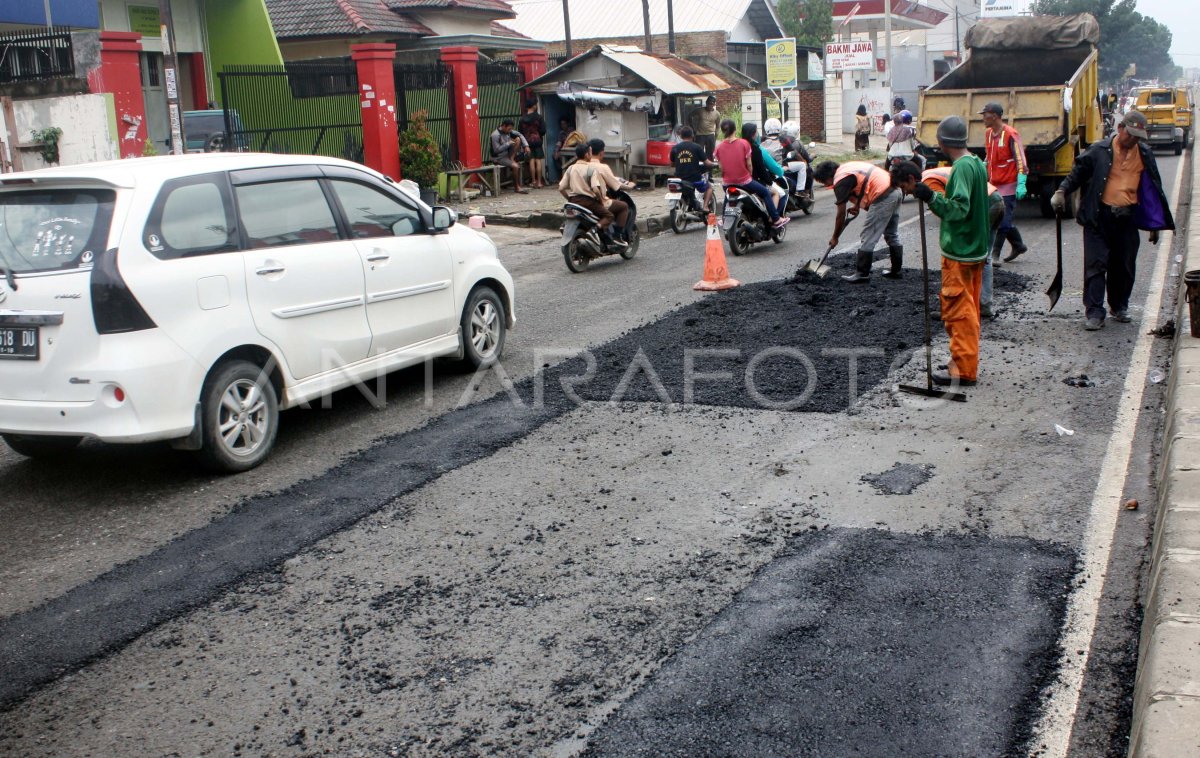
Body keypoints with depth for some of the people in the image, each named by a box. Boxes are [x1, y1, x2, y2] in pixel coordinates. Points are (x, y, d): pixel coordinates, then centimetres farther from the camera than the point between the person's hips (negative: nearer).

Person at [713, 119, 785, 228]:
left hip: (727, 183, 3)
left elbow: (721, 167, -1)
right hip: (744, 181, -3)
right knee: (766, 193, 16)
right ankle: (776, 219, 16)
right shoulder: (743, 143, -11)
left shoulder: (719, 147, -6)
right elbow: (749, 164, -7)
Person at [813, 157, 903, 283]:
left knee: (867, 238, -2)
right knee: (892, 234, 19)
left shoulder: (840, 181, -7)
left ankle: (862, 274, 2)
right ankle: (896, 270, 26)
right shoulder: (846, 167, 19)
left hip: (883, 197, -10)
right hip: (896, 190, 10)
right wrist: (857, 206, 23)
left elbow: (841, 214, -4)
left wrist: (835, 238, 6)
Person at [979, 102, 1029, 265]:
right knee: (1004, 220, 14)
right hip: (994, 184, 8)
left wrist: (1021, 184, -21)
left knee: (1002, 222, -6)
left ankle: (994, 255, -3)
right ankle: (1018, 246, 30)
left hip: (1008, 186, -8)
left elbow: (1020, 160, -16)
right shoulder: (988, 133, 10)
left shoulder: (1011, 134, -14)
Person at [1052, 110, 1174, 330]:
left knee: (1124, 266, 11)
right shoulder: (1099, 151, -4)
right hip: (1099, 217, -3)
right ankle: (1094, 312, -3)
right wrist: (1061, 192, -15)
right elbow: (1077, 173, 3)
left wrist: (1154, 223, 13)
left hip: (1127, 218, 3)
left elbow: (1152, 189, 14)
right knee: (1095, 264, -6)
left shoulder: (1145, 154, 8)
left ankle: (1119, 307, 28)